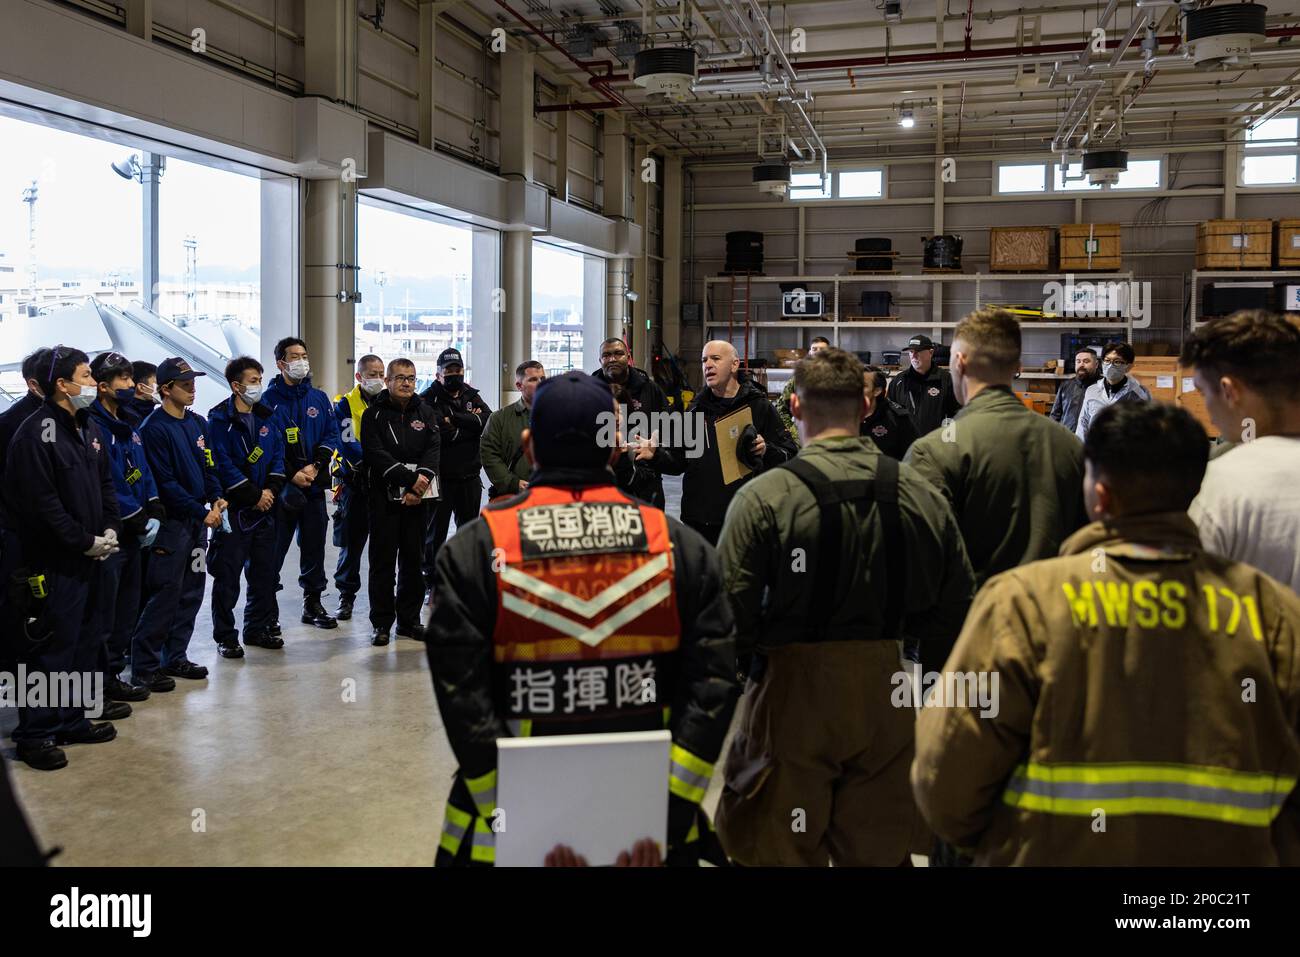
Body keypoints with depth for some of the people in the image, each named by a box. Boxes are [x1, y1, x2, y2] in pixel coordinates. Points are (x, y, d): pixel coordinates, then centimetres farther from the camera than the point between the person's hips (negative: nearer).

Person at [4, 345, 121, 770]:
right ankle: (34, 734, 7)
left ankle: (74, 720, 27)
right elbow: (41, 501, -20)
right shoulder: (36, 432, -15)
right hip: (55, 561, -9)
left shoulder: (88, 428, 13)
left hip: (90, 558, 9)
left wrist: (109, 529, 2)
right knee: (52, 647, -4)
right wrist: (85, 541, -16)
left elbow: (105, 484, 17)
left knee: (85, 641, 15)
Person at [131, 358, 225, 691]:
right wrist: (202, 512, -15)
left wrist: (216, 497, -2)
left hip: (198, 520, 8)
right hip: (171, 522, -8)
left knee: (192, 591, 12)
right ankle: (144, 666, 3)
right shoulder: (155, 428, -11)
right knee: (165, 594, -6)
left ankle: (176, 657, 23)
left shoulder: (198, 423, 12)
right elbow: (165, 482, -15)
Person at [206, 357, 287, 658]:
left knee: (264, 571, 13)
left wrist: (270, 490, -6)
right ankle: (225, 636, 9)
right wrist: (254, 495, -14)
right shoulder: (220, 420, -8)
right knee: (227, 575, 0)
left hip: (265, 508, 6)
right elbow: (223, 464, -14)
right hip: (234, 508, -6)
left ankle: (258, 629, 25)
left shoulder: (268, 417, 11)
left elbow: (278, 456, 9)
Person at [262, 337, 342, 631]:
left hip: (315, 486, 4)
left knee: (314, 546, 12)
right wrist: (291, 474, -14)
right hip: (281, 487, -4)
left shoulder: (319, 398, 10)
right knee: (274, 549, -1)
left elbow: (332, 435, 6)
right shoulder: (268, 400, -3)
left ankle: (313, 604, 24)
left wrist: (315, 466, -9)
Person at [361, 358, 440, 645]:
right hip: (384, 496, -3)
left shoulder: (426, 412, 11)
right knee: (383, 561, 0)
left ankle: (409, 621, 17)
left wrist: (419, 486, -14)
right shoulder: (374, 414, 1)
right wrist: (410, 478, -19)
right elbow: (376, 454, -11)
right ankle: (381, 623, 8)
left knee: (413, 560, 8)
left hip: (417, 499, 3)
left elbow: (434, 449, 0)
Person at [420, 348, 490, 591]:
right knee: (435, 532, 4)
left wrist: (455, 418, -15)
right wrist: (470, 423, -11)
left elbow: (488, 421, -9)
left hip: (469, 477, 5)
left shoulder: (472, 396, 10)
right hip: (440, 477, -5)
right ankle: (431, 585, 14)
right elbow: (438, 432, -22)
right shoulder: (428, 399, -6)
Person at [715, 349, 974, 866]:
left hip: (792, 691, -4)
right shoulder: (923, 496, -1)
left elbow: (733, 615, -15)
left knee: (781, 852, 13)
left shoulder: (763, 498, -14)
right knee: (880, 852, 19)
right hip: (885, 694, 4)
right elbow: (954, 614, 4)